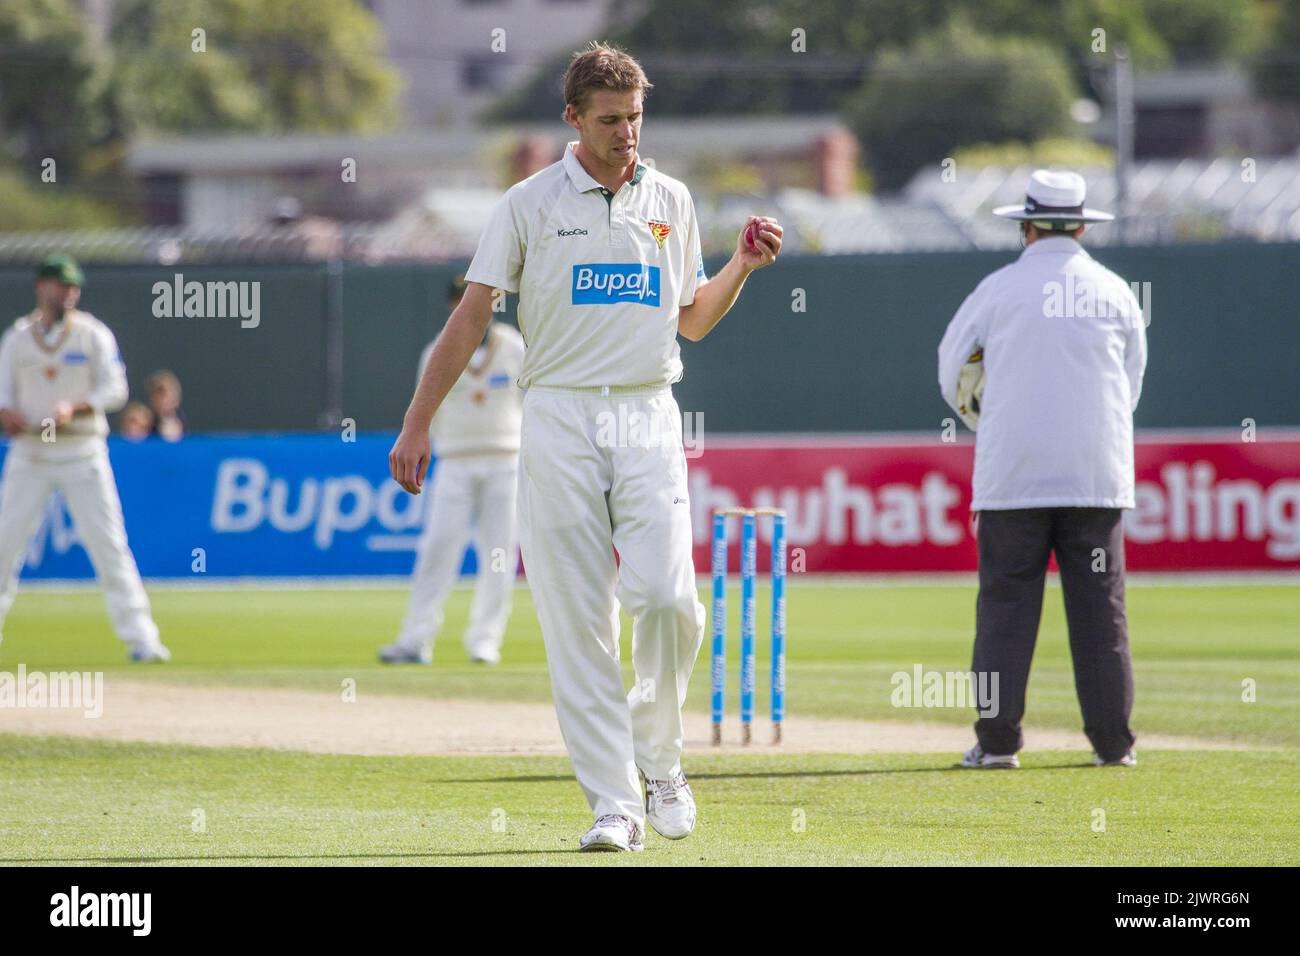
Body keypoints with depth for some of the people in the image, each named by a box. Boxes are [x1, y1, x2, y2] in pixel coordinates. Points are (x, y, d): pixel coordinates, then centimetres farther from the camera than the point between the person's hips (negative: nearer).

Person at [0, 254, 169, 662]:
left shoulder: (93, 334, 1)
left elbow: (114, 389, -6)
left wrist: (73, 408, -23)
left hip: (82, 454, -2)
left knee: (107, 543, -6)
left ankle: (140, 638, -5)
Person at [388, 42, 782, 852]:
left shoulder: (671, 201, 12)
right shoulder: (531, 203, 3)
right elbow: (473, 313, 1)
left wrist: (743, 267, 3)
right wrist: (418, 423, -3)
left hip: (648, 420, 2)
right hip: (560, 420, -2)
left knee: (665, 594, -15)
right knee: (577, 618, -5)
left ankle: (658, 752, 10)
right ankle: (614, 803, -3)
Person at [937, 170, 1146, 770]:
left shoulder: (1000, 288, 0)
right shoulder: (1115, 292, 6)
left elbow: (950, 366, 12)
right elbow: (1132, 383, 14)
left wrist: (981, 421, 29)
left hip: (1013, 473, -2)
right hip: (1097, 473, 2)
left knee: (1007, 604, 1)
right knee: (1100, 607, 4)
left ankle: (998, 738, -3)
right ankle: (1112, 740, 3)